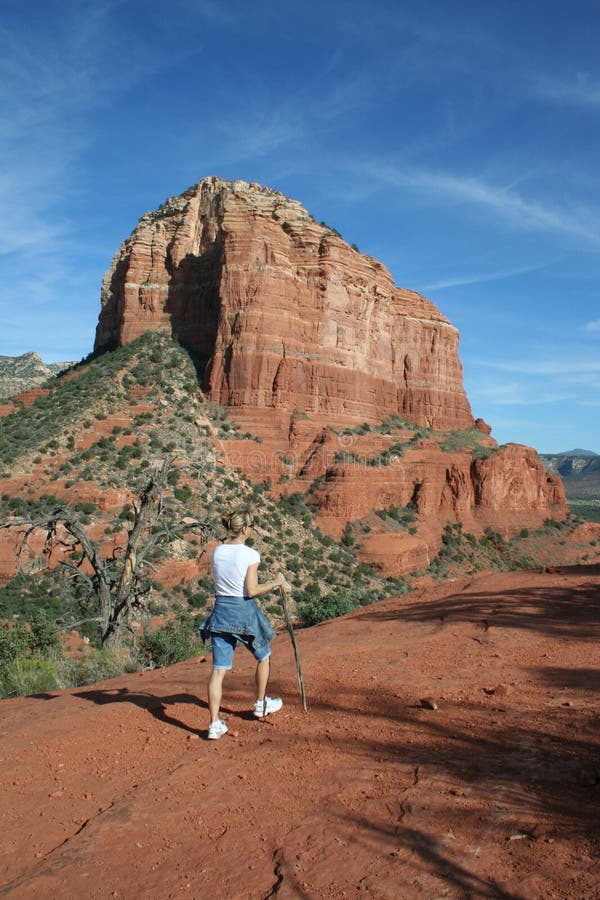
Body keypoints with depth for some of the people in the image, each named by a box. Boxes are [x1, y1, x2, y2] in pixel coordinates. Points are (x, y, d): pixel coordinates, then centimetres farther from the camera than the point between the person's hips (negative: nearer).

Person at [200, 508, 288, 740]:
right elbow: (251, 591, -16)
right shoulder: (250, 554, -13)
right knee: (263, 657, 23)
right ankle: (261, 705, 37)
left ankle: (214, 725, 4)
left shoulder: (217, 552, 2)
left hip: (220, 610, 4)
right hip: (244, 611, -4)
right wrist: (275, 583, -1)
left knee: (218, 670, 5)